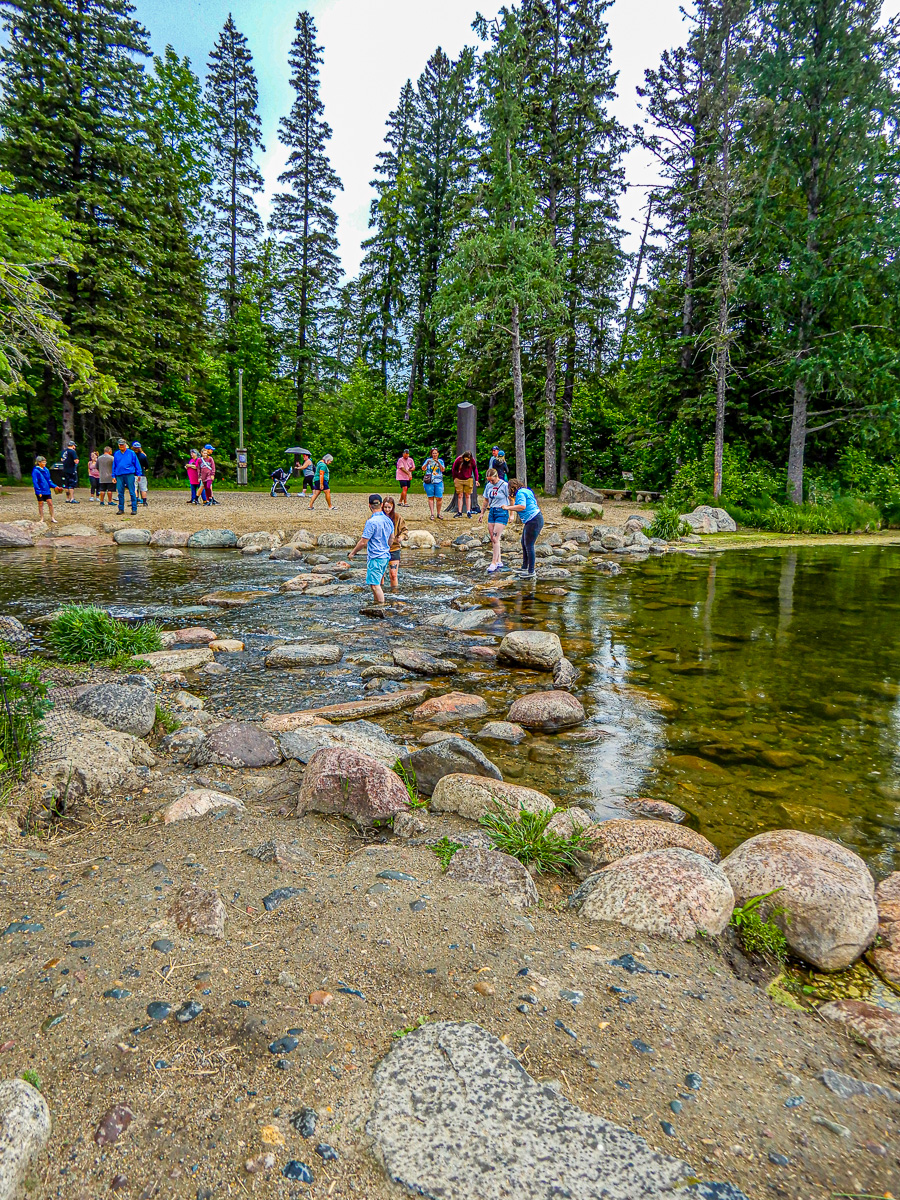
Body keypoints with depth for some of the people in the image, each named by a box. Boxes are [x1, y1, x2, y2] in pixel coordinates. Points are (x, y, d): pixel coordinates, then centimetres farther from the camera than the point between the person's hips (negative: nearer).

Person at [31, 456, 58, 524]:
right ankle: (41, 519, 14)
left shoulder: (46, 470, 7)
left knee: (50, 504, 4)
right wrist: (38, 491, -19)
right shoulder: (36, 471, -11)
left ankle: (52, 518, 11)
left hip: (47, 490, 5)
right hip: (40, 492, -5)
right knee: (41, 505, 5)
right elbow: (35, 482, -13)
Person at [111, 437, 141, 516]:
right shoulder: (116, 454, 15)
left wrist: (138, 474, -1)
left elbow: (137, 464, 5)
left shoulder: (131, 453, 5)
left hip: (129, 475, -3)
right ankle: (121, 509, 11)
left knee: (132, 492, -5)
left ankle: (134, 509, -3)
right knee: (120, 493, 4)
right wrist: (113, 476, 13)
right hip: (119, 475, 4)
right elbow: (114, 466, 18)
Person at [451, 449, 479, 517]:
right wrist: (454, 478, 2)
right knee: (460, 496, 2)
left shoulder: (472, 460, -6)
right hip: (459, 480, 0)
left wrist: (476, 479, 6)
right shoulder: (459, 459, -10)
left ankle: (468, 512, 5)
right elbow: (453, 469, 4)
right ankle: (459, 512, 5)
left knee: (468, 496, 2)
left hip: (468, 480, 0)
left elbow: (475, 469, 8)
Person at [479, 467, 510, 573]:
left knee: (496, 538, -12)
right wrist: (482, 513, 22)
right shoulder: (488, 486, 9)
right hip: (491, 512, 7)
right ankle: (499, 562, 14)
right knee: (492, 539, 5)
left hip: (502, 513, -7)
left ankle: (494, 563, -9)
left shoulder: (504, 485, -10)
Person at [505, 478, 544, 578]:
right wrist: (512, 501, 20)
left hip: (534, 521, -11)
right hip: (530, 521, 11)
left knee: (529, 545, -6)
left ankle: (531, 572, -1)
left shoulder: (520, 493, -13)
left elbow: (522, 506, -26)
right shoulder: (525, 491, 19)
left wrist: (508, 507, -17)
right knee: (524, 543, 18)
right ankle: (524, 568, 28)